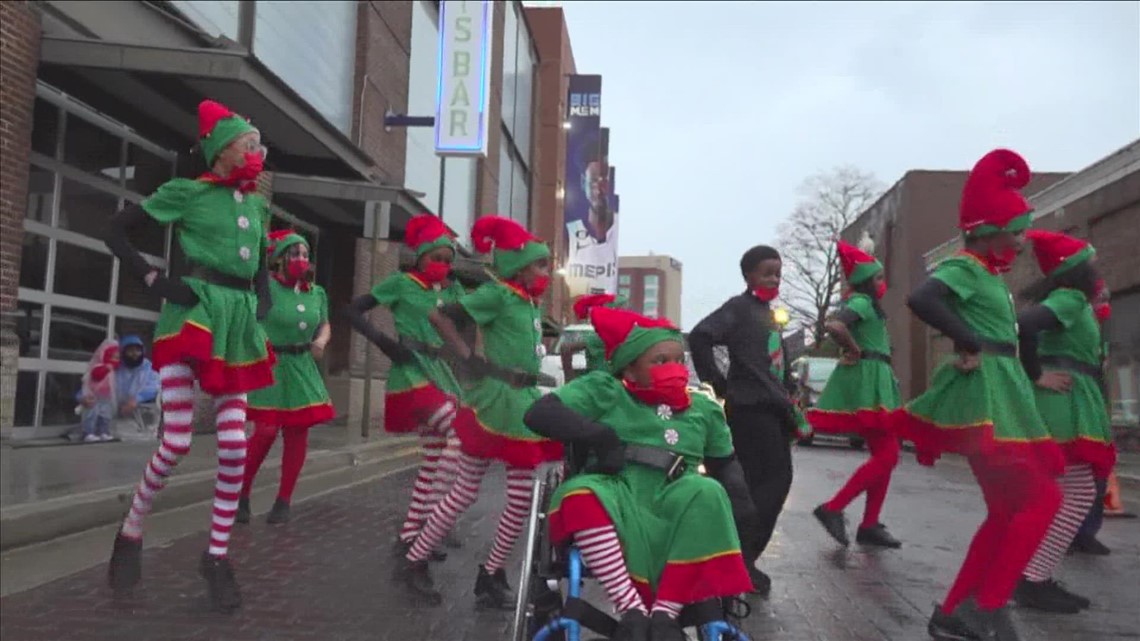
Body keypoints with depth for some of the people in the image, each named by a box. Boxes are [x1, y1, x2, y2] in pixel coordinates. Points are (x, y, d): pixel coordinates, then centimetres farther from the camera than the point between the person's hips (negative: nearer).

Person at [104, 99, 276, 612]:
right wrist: (154, 281, -8)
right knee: (176, 443, -11)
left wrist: (261, 309, 12)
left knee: (235, 449, -1)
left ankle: (217, 555, 13)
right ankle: (130, 534, 16)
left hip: (239, 322, 5)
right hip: (193, 312, -5)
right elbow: (116, 231, 2)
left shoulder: (257, 206, 15)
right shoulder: (187, 192, 0)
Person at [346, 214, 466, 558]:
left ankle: (409, 534, 16)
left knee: (435, 456, 7)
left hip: (440, 371, 7)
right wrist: (385, 343, -13)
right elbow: (355, 310, -2)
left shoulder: (451, 290, 14)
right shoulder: (401, 283, -1)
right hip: (412, 371, -7)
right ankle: (431, 514, -13)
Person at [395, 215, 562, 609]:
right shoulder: (497, 294, -10)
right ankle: (414, 563, 18)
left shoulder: (529, 303, 14)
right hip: (495, 403, -8)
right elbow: (439, 316, -17)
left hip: (523, 404, 8)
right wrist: (469, 358, -18)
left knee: (521, 500, 7)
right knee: (464, 494, 1)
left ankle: (491, 575, 22)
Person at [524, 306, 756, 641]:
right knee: (580, 495, -35)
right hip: (615, 505, -2)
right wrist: (600, 436, -17)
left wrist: (744, 508, 4)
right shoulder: (604, 390, 2)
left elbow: (725, 463, 24)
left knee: (708, 494, -30)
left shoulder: (703, 409, 14)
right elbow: (539, 413, -6)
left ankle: (665, 614, -24)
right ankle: (632, 610, -28)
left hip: (673, 508, 3)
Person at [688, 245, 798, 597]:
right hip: (751, 408, -9)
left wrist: (787, 406, 17)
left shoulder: (767, 312, 20)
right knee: (773, 481, -11)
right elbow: (699, 336, -21)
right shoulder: (739, 307, -7)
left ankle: (742, 558, 19)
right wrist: (717, 382, -16)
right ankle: (739, 558, -5)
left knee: (762, 482, 9)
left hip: (771, 408, 9)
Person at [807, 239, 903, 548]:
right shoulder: (862, 302, -11)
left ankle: (869, 526, 11)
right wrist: (854, 351, -17)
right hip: (867, 381, -10)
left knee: (884, 455, 10)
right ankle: (832, 509, -12)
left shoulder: (862, 303, 20)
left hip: (872, 381, 10)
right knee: (887, 455, -11)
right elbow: (834, 326, -31)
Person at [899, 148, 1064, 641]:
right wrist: (970, 343, -23)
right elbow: (921, 299, -30)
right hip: (984, 395, -10)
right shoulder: (965, 268, -11)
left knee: (1006, 512, 12)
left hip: (999, 395, 10)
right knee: (1041, 499, -8)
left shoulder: (989, 275, 18)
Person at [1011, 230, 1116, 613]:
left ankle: (1036, 577, 15)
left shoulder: (1071, 301, 20)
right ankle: (1032, 581, -8)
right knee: (1078, 495, -9)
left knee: (1068, 495, 12)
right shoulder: (1071, 297, -10)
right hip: (1064, 404, -10)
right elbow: (1024, 323, -28)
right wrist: (1036, 376, -22)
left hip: (1067, 404, 10)